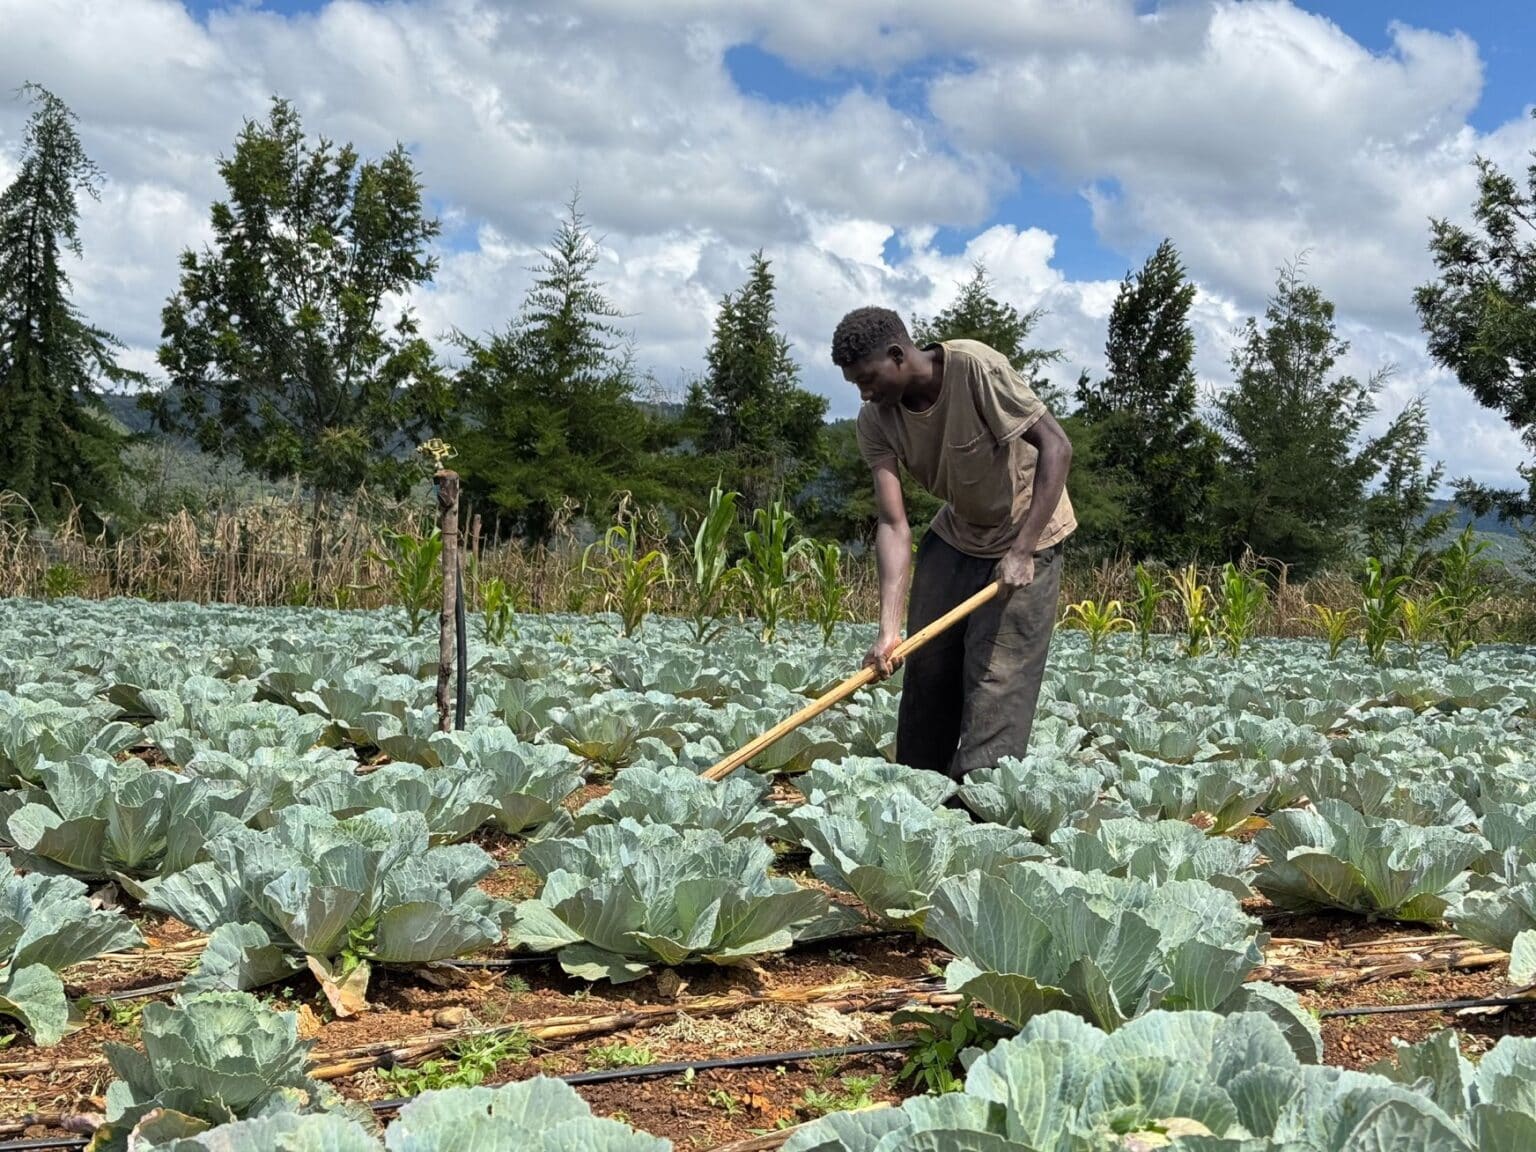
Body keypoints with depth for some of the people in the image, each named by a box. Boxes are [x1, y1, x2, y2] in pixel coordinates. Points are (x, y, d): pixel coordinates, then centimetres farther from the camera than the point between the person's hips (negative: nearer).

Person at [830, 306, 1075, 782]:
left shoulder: (977, 368, -29)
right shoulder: (876, 420, -14)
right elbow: (893, 524, -18)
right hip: (956, 533, 6)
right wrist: (889, 628, -29)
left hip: (1027, 534, -5)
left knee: (998, 675, -11)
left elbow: (1056, 446, -26)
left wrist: (1022, 550, -29)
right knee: (927, 665, 5)